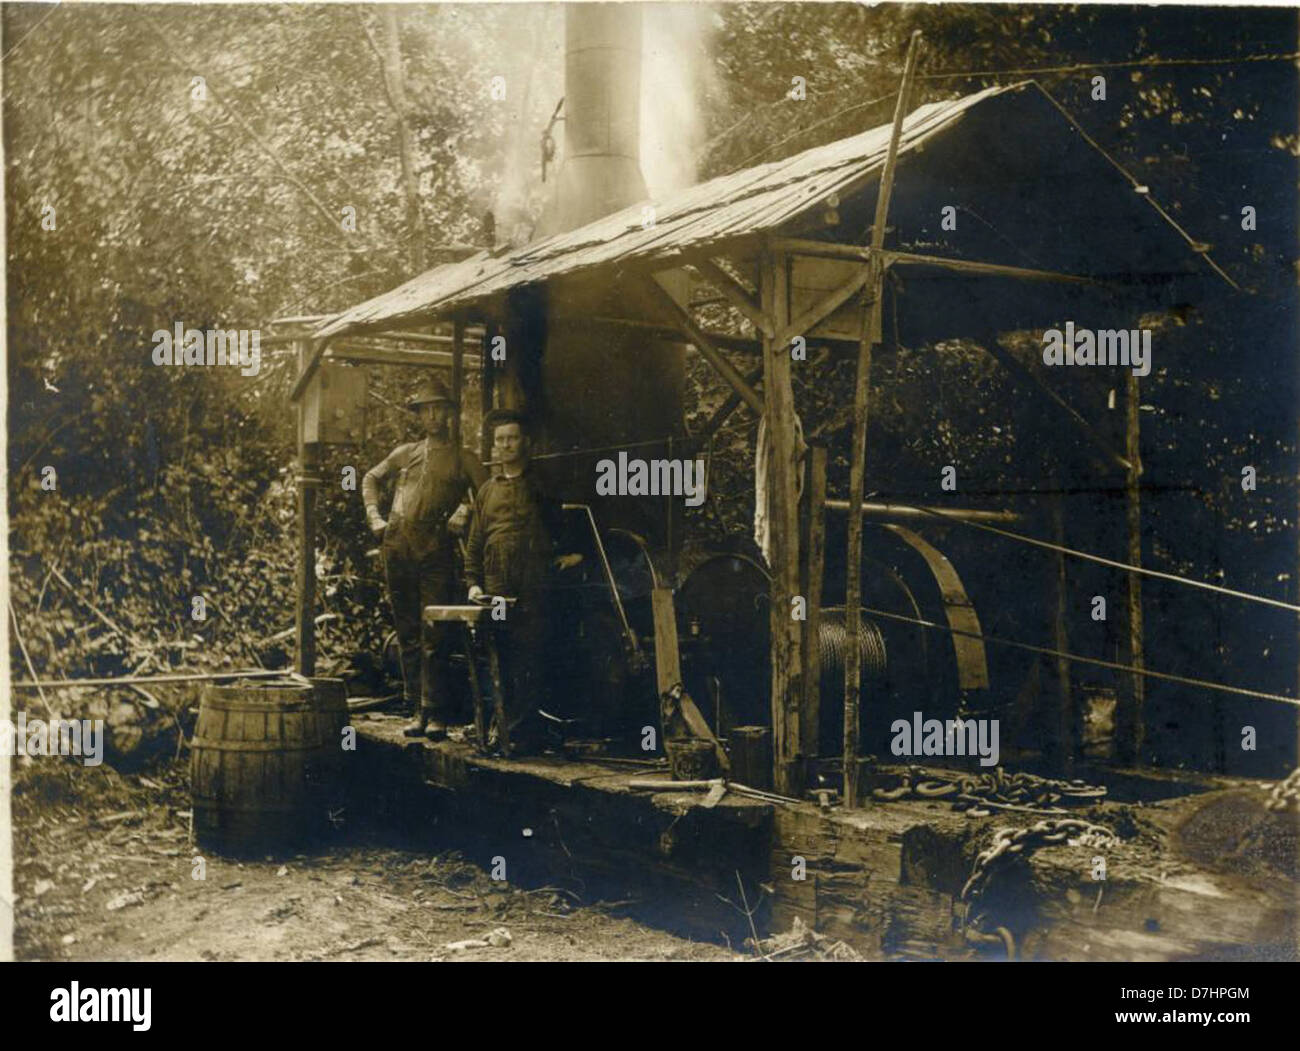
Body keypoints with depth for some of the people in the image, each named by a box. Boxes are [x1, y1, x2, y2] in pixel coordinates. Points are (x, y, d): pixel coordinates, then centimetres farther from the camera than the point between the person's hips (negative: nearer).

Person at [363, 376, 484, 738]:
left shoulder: (463, 460, 11)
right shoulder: (406, 453, 18)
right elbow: (371, 478, 29)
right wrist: (374, 516, 16)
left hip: (436, 552, -3)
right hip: (398, 549, 3)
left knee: (434, 635, -10)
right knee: (407, 634, 6)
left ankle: (436, 714, -7)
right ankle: (417, 709, 12)